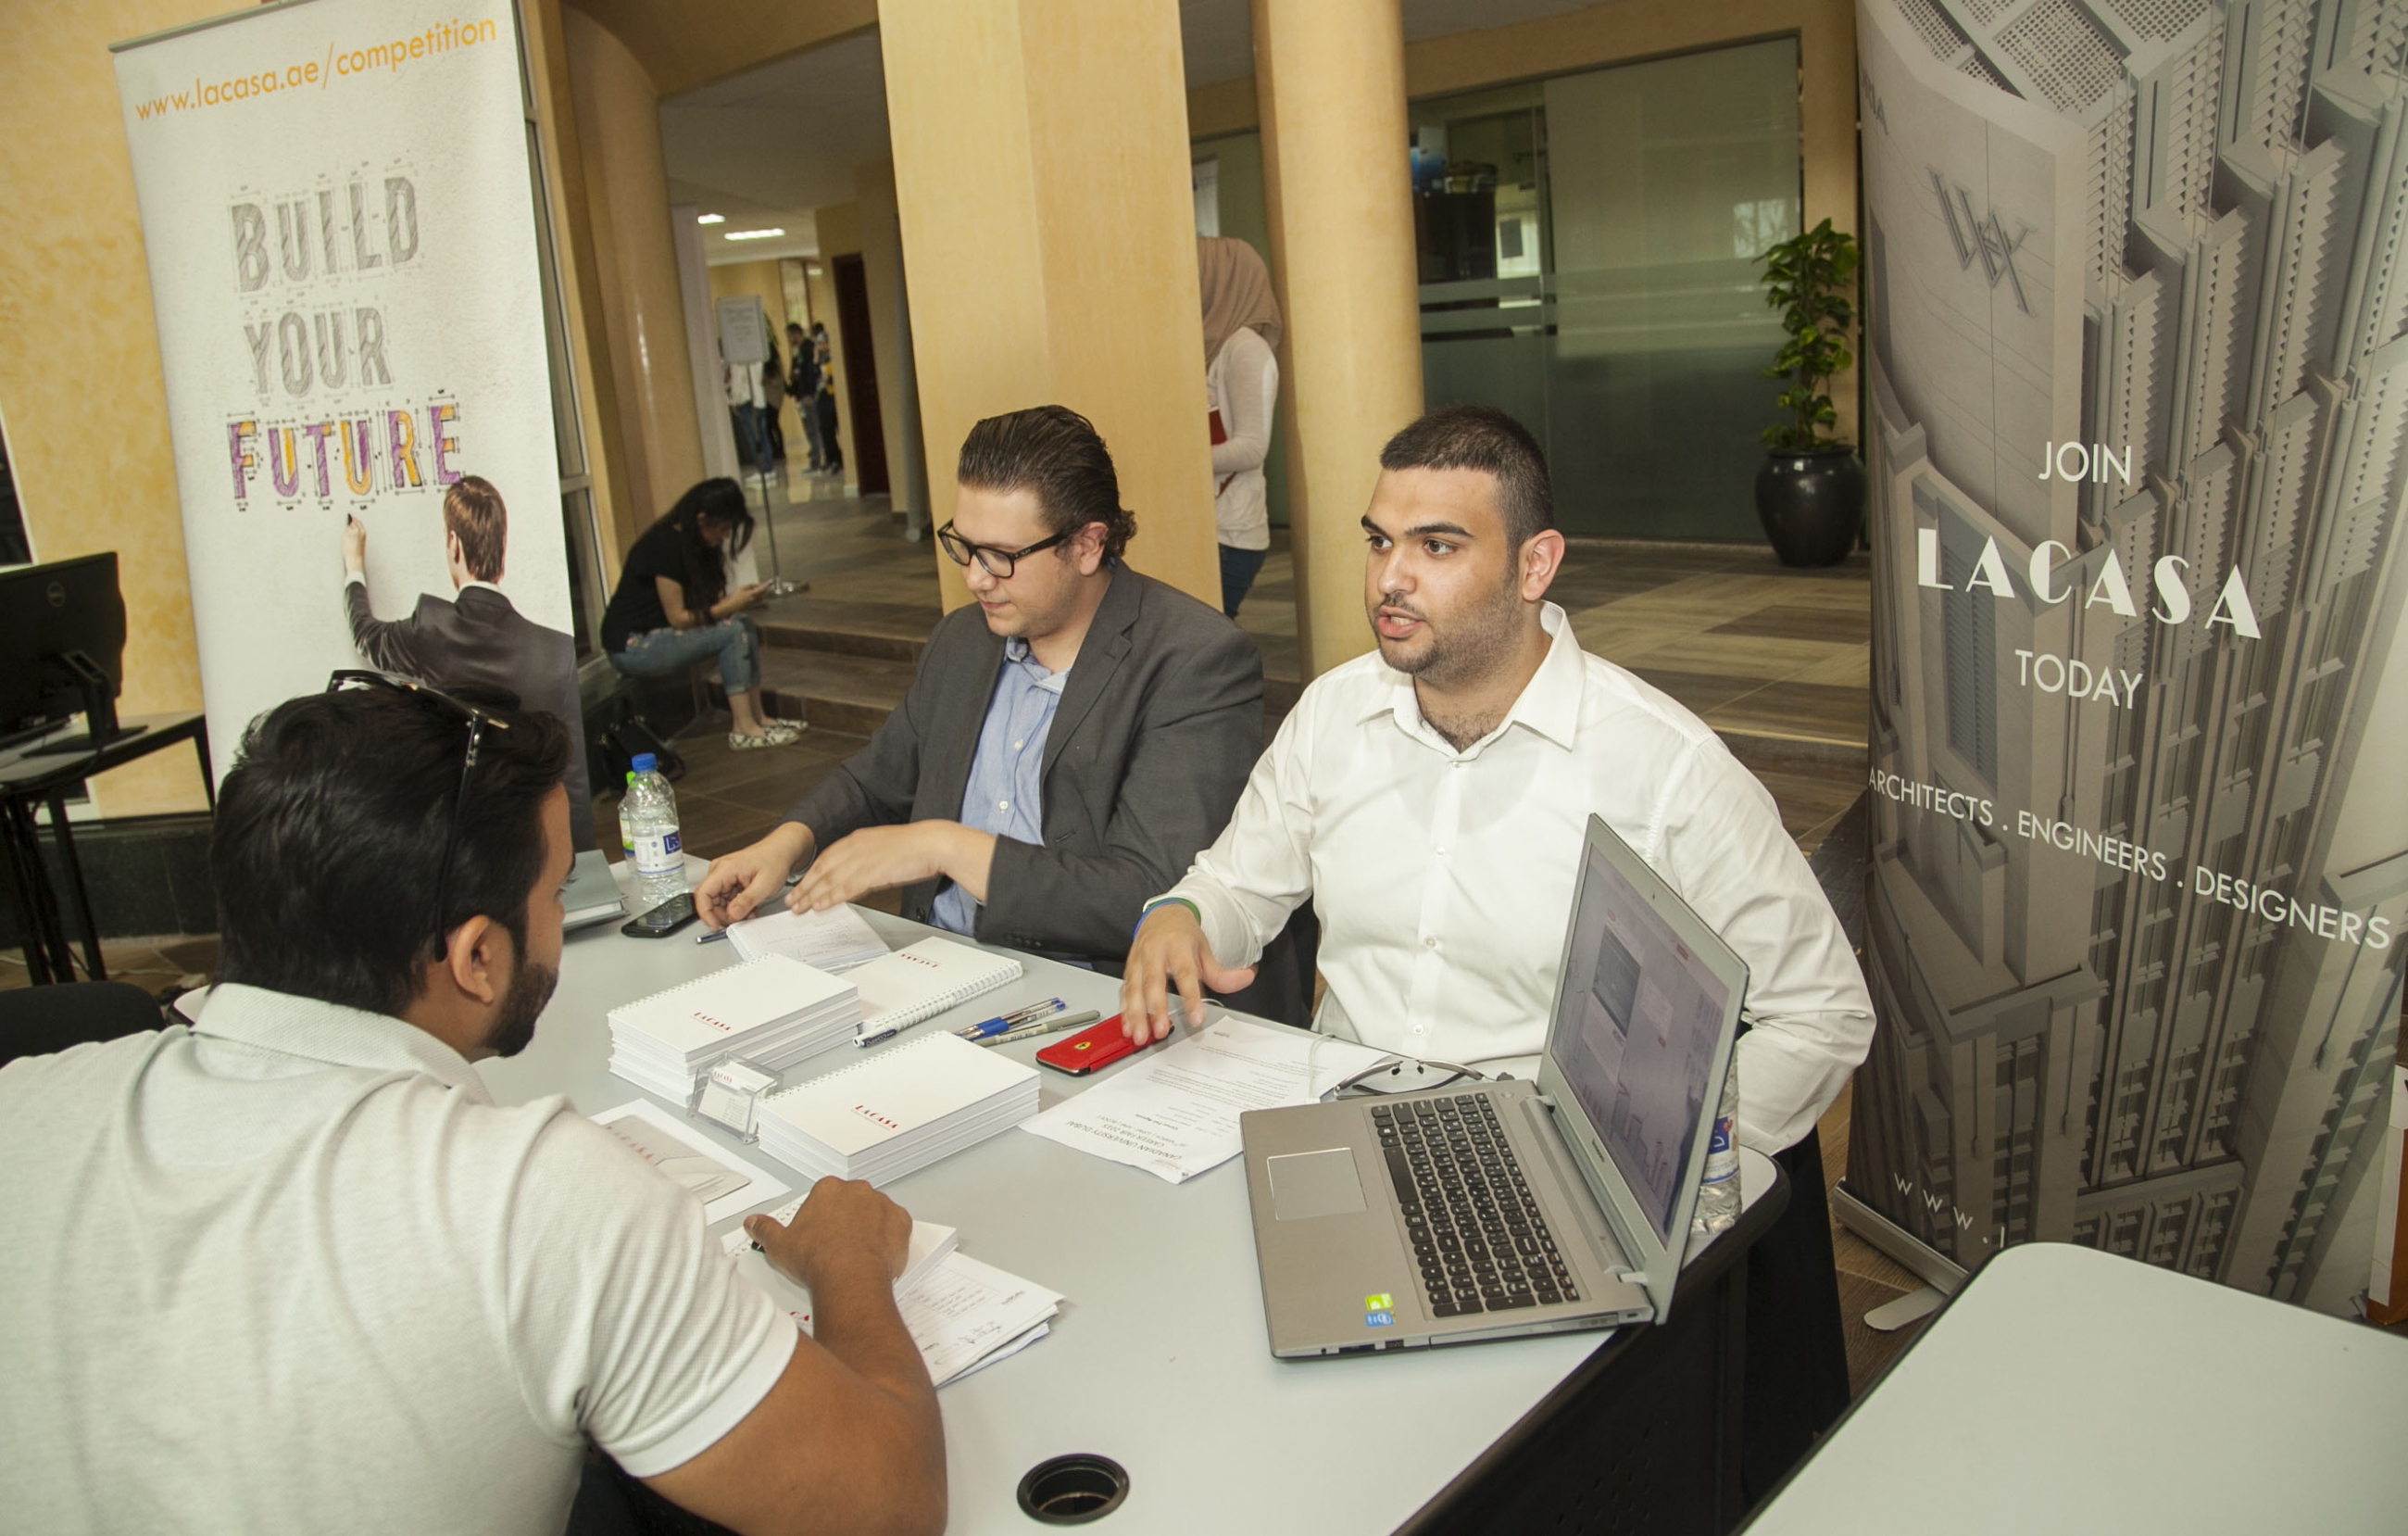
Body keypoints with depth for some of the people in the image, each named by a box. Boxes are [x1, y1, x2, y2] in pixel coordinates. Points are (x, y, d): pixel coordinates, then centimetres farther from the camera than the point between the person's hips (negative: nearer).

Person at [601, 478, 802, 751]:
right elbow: (677, 618, -21)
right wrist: (731, 605, -20)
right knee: (733, 630, -20)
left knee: (745, 623, -3)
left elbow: (706, 602, 7)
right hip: (631, 646, -9)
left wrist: (741, 598, -10)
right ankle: (742, 729, -19)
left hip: (657, 636, 9)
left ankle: (757, 717, -4)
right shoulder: (665, 546, -21)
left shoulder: (694, 544, 8)